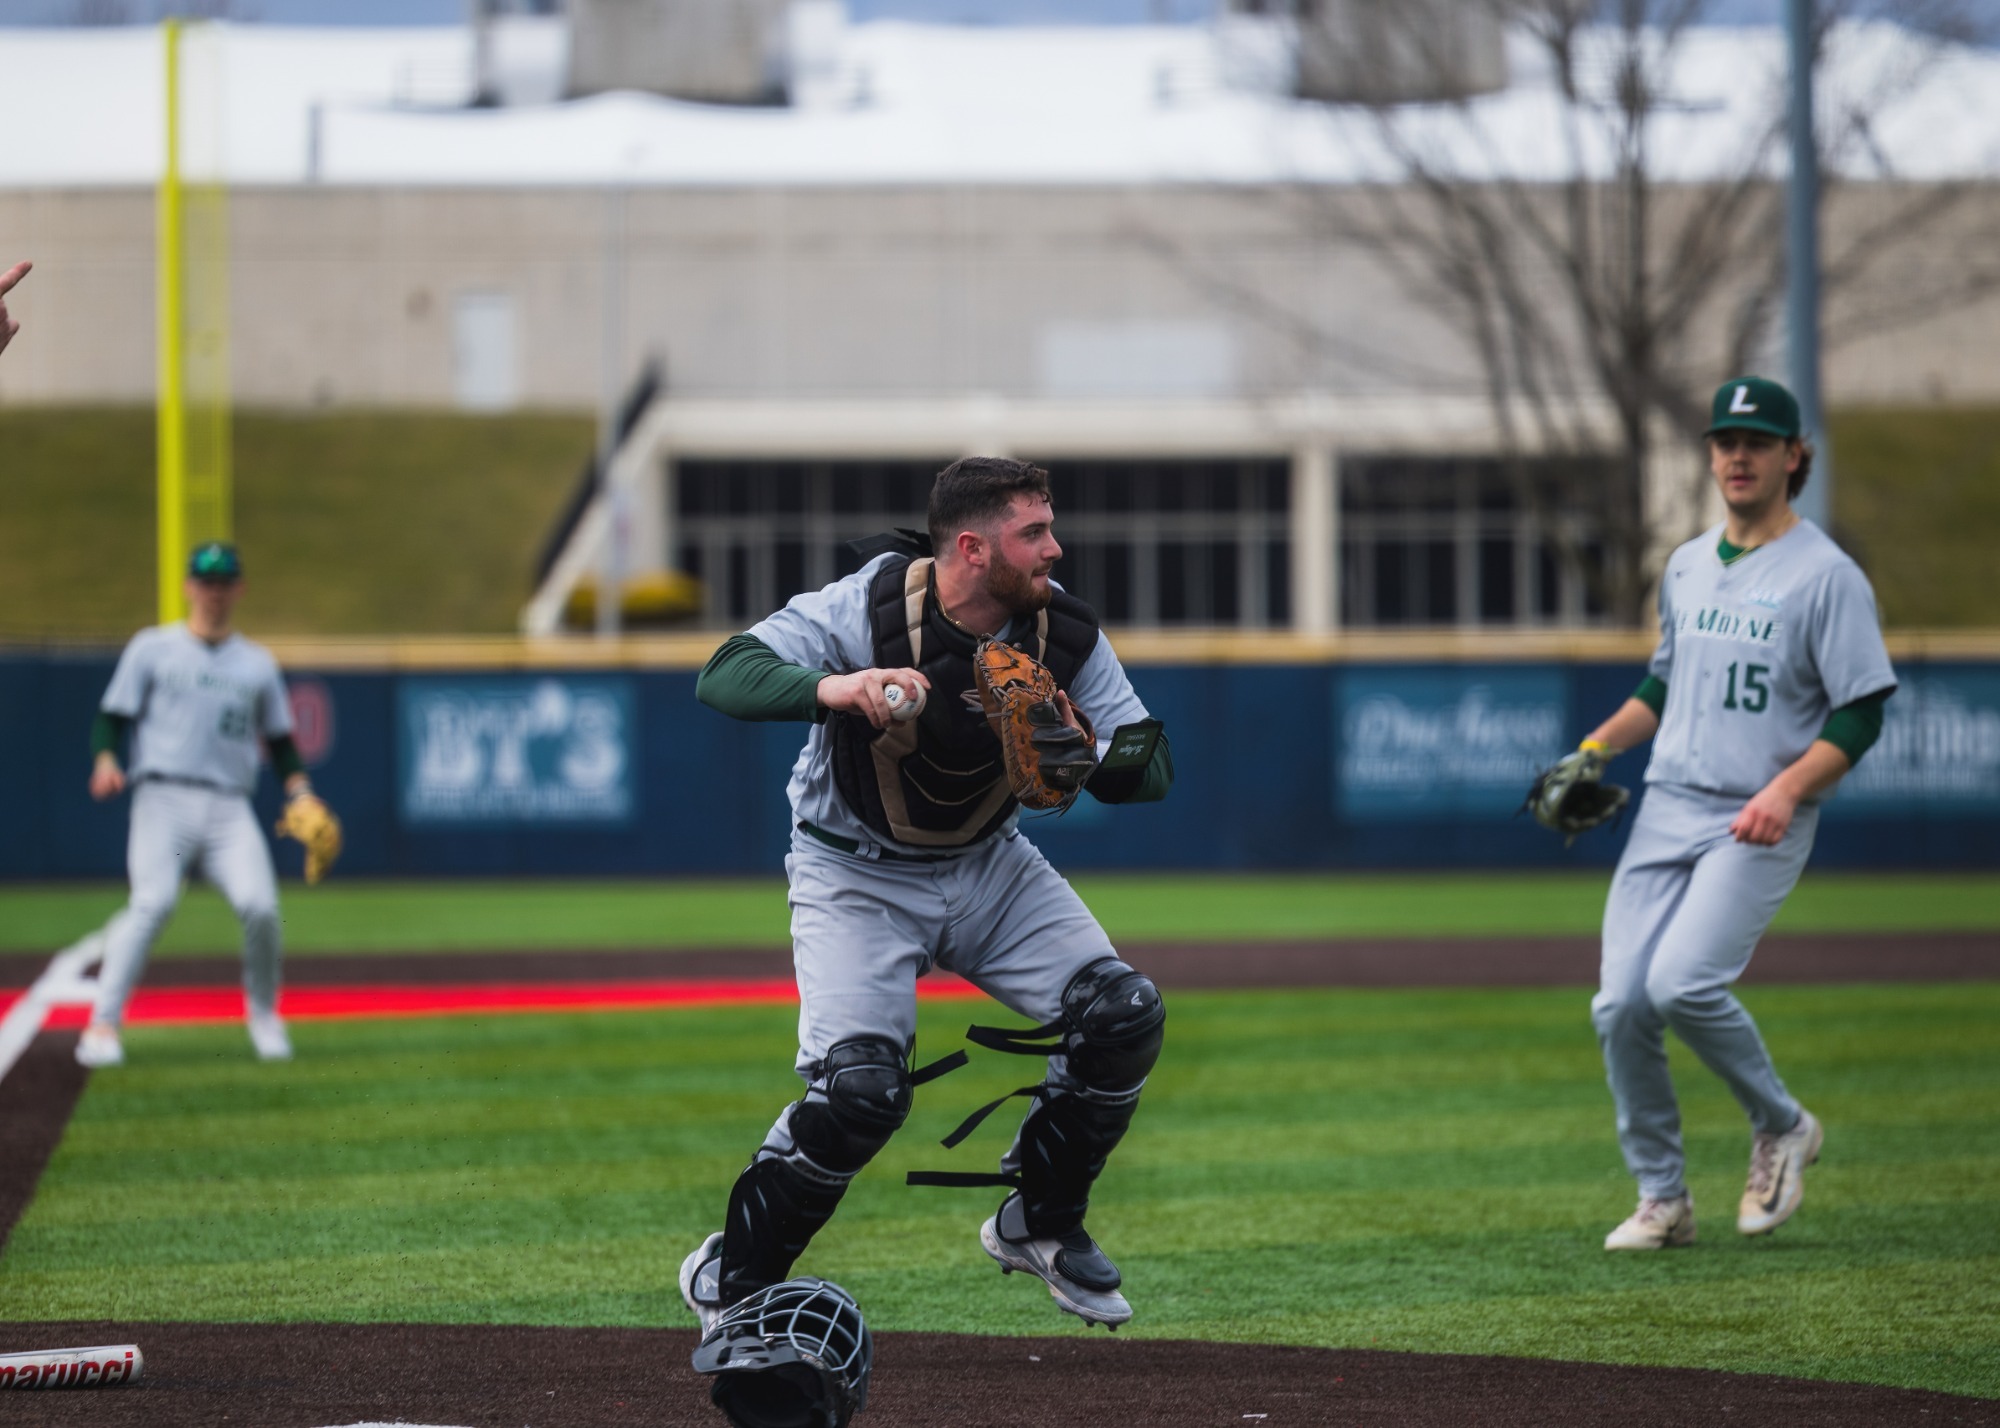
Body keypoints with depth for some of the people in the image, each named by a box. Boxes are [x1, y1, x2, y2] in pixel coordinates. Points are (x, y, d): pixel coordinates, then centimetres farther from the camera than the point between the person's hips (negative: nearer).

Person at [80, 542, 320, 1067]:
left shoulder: (258, 663, 19)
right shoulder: (153, 648, 10)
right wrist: (105, 760, -14)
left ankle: (264, 1014, 7)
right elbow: (113, 715, 6)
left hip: (230, 809, 2)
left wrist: (299, 791, 5)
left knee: (259, 905, -17)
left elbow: (280, 738, 22)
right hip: (164, 799, -2)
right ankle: (102, 1025, -23)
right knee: (154, 901, -24)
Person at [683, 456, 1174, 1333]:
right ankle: (732, 1277, -1)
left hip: (989, 866, 5)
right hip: (857, 880, -5)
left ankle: (1039, 1223, 12)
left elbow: (1153, 770, -8)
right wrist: (833, 688, -51)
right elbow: (723, 677, -33)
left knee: (1123, 1016, -12)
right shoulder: (867, 609, -25)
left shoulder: (1063, 633, -13)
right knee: (861, 1084, -23)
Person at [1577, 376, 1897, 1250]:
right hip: (1667, 809, 6)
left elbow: (1860, 716, -9)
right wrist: (1595, 748, 12)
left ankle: (1781, 1127, 1)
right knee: (1621, 1004, -4)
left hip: (1761, 824, -6)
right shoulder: (1686, 568, 14)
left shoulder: (1826, 576, -7)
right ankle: (1662, 1199, 10)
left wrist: (1787, 791, -22)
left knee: (1683, 982, -24)